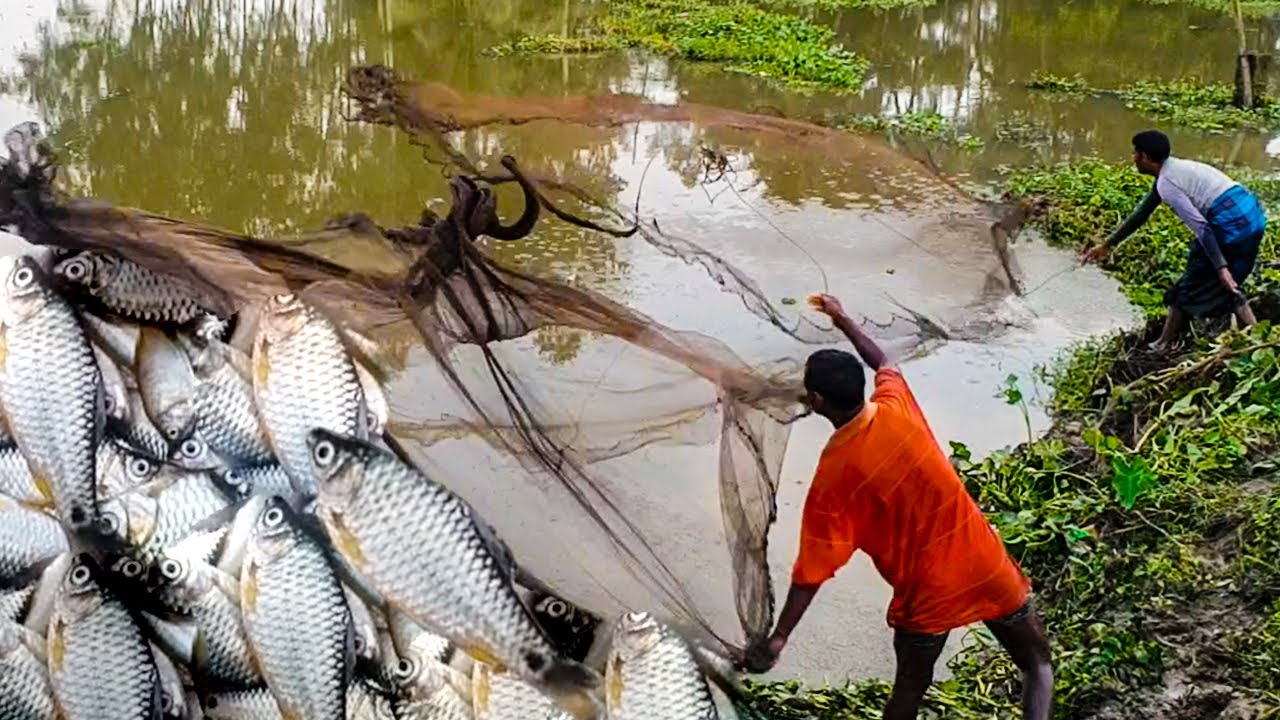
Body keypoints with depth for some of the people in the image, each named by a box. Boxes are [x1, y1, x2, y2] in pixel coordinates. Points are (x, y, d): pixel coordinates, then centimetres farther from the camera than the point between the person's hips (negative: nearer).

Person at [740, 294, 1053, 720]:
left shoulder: (831, 478, -17)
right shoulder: (898, 406, -8)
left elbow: (812, 572, -15)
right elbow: (882, 363, 19)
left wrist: (777, 638, -8)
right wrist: (843, 320, 32)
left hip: (926, 596, -2)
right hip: (986, 569, 2)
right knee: (1036, 660, 19)